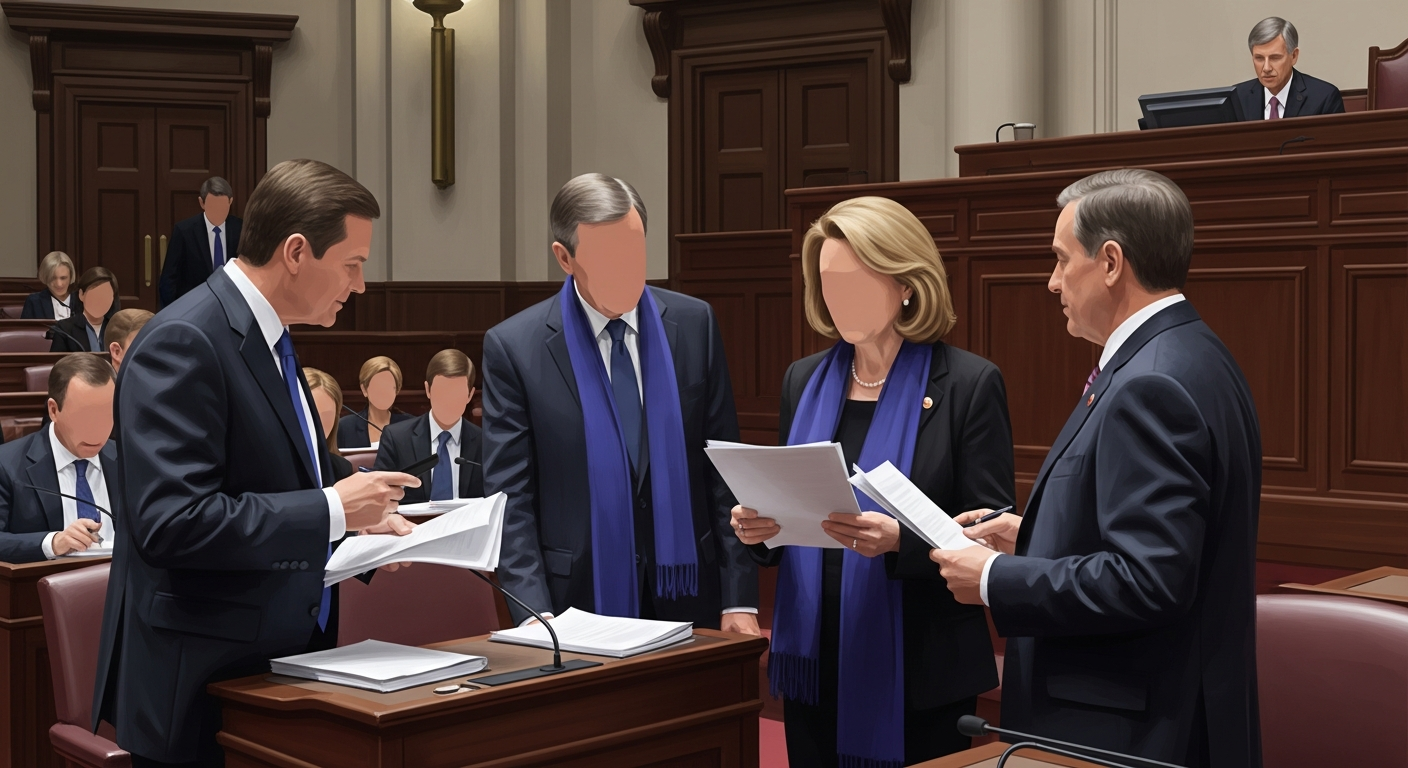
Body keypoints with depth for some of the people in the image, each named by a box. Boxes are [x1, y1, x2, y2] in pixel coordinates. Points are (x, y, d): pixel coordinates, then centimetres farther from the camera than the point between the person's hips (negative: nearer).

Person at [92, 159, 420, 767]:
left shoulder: (269, 339, 12)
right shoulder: (182, 344, -18)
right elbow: (171, 522, -27)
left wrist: (359, 522, 6)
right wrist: (331, 509, -21)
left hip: (283, 665, 9)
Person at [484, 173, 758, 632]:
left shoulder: (694, 324, 1)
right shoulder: (514, 347, -6)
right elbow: (509, 500, -6)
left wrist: (740, 598, -3)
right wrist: (536, 618, -16)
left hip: (685, 591, 2)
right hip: (579, 599, -2)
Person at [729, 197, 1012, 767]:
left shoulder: (969, 384, -7)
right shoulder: (804, 380, 8)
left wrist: (899, 539, -26)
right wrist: (759, 527, -8)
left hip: (918, 676, -4)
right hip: (813, 665, 4)